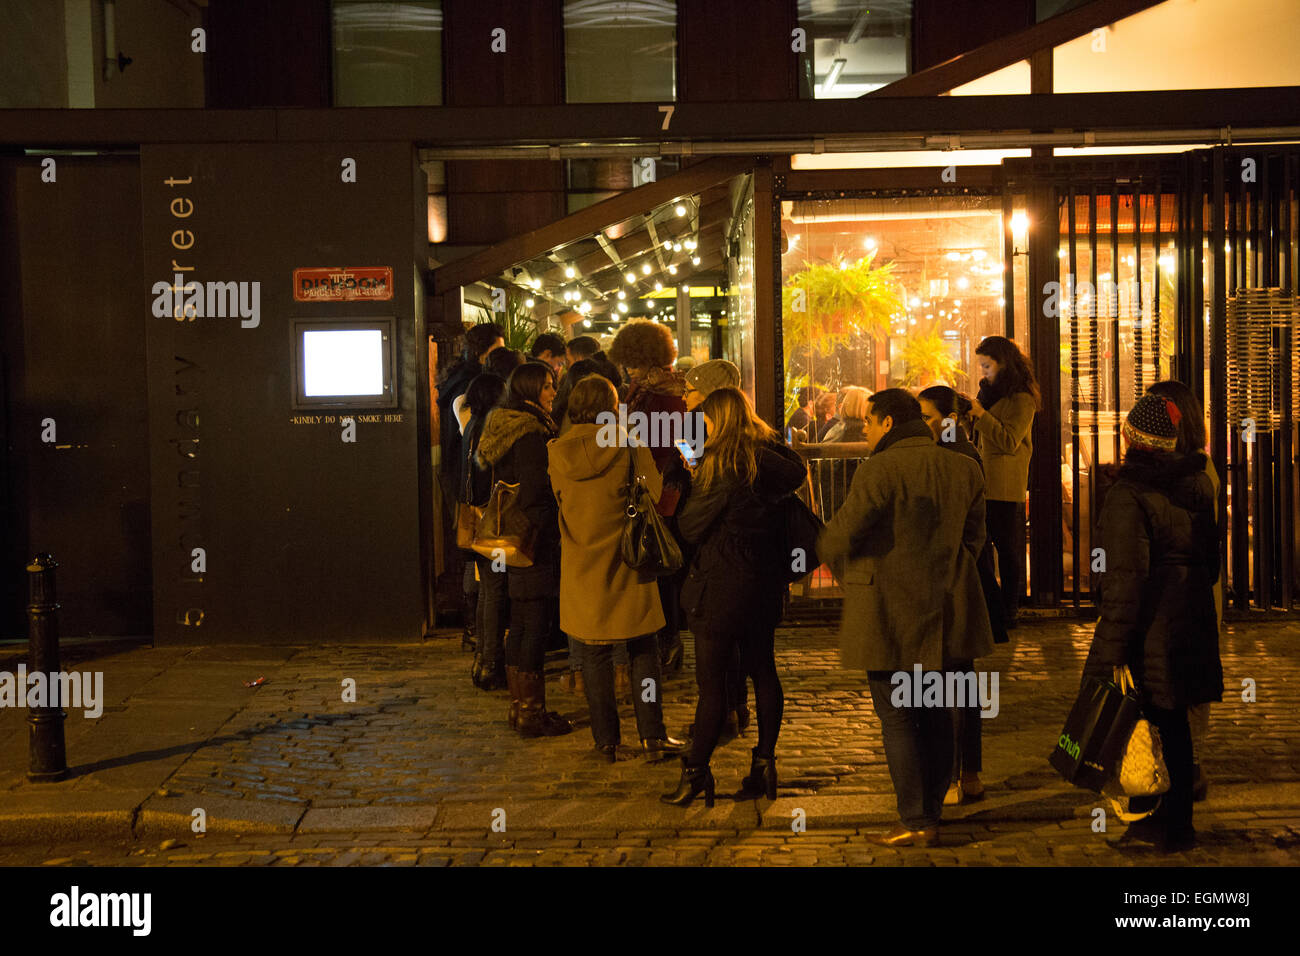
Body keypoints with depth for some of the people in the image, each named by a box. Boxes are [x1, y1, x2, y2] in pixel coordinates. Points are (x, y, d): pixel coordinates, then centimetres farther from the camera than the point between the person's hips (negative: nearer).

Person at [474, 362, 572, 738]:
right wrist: (551, 541, -13)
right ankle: (531, 714, 1)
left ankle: (520, 706, 23)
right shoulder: (531, 436, -17)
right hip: (534, 550, -10)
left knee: (519, 626, 15)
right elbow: (535, 499, -20)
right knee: (535, 628, -4)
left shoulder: (506, 428, 14)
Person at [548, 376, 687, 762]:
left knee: (595, 657, 9)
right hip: (626, 561, -2)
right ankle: (652, 736, 8)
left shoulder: (558, 451, -1)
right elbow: (655, 497, -6)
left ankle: (606, 740, 12)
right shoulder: (630, 447, -9)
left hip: (581, 567, 2)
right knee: (644, 651, 8)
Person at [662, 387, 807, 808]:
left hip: (722, 581, -8)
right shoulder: (768, 455, 4)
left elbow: (690, 526, -12)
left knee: (711, 680, -2)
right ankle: (764, 764, 17)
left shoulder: (725, 464, -16)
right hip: (763, 580, 8)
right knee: (762, 671, 13)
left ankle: (696, 773, 3)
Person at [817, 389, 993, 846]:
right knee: (935, 714, 14)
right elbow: (973, 537, 13)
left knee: (897, 719, 2)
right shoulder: (963, 470, 5)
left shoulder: (879, 470, -15)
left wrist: (822, 550, 8)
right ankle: (932, 813, 21)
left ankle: (916, 822, 3)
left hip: (889, 613, -6)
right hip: (943, 612, 6)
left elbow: (841, 535, -14)